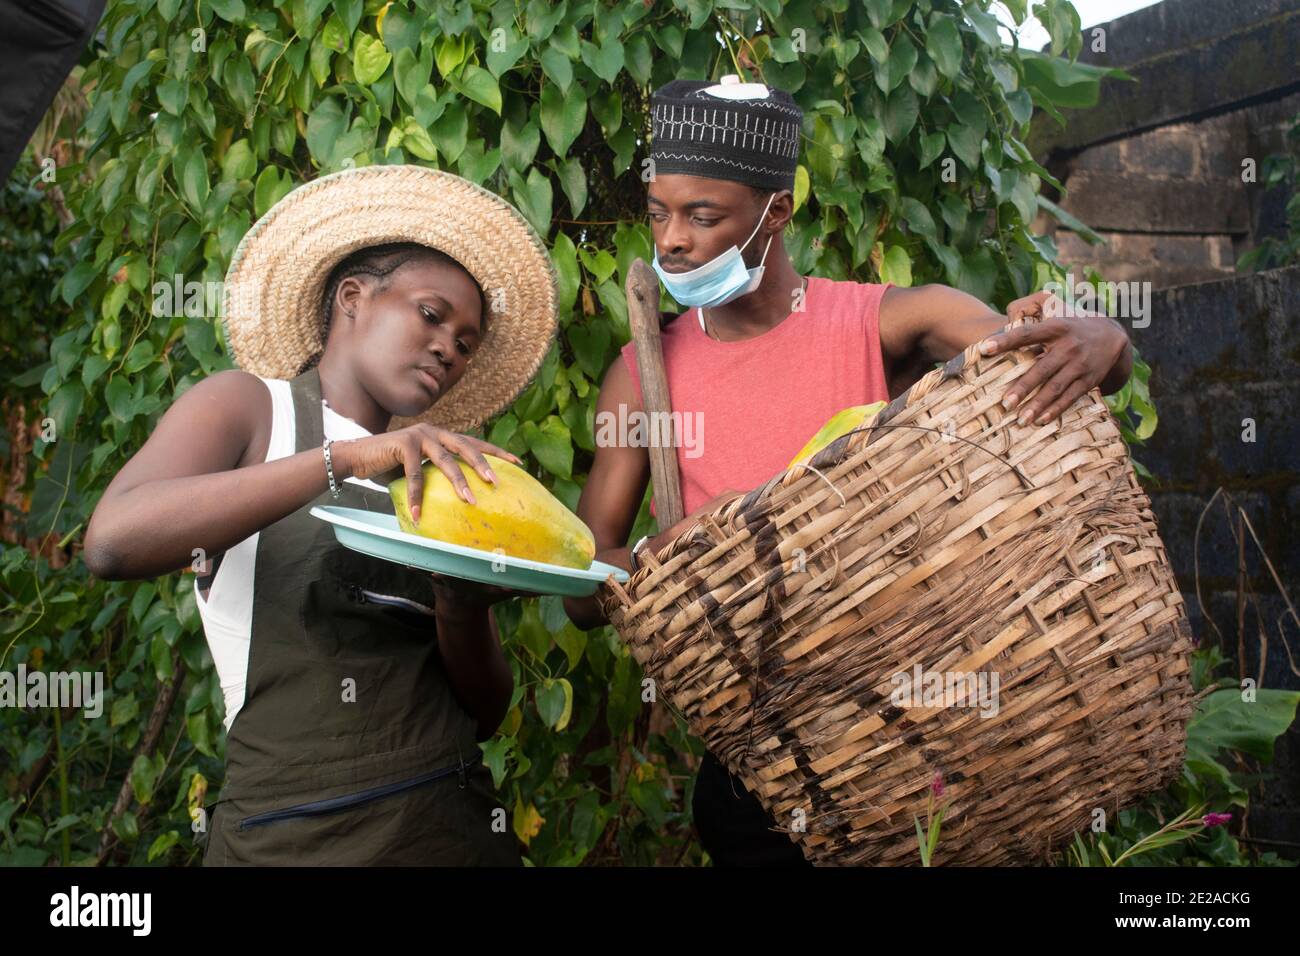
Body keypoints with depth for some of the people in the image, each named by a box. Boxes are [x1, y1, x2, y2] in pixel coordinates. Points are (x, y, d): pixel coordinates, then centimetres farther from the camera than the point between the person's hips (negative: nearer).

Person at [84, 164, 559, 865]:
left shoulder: (434, 473, 10)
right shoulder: (247, 406, 0)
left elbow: (484, 714, 8)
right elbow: (112, 543, -20)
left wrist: (464, 610, -13)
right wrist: (347, 457, -26)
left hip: (459, 824, 5)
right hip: (296, 834, -4)